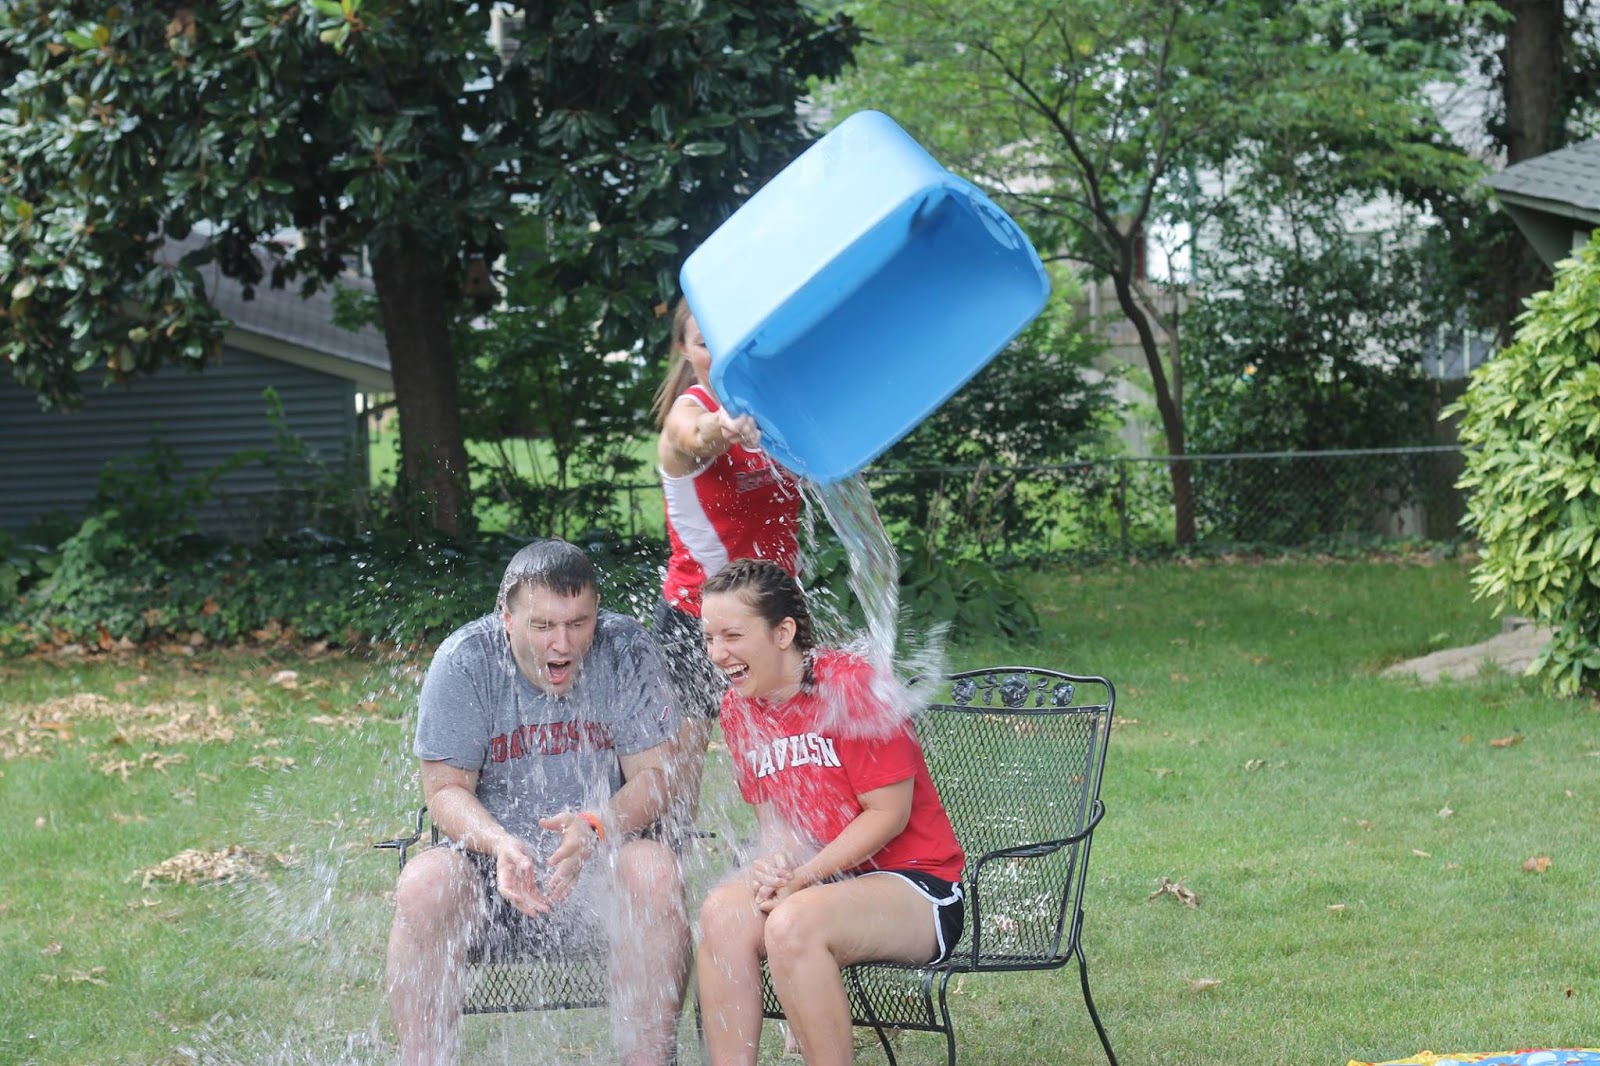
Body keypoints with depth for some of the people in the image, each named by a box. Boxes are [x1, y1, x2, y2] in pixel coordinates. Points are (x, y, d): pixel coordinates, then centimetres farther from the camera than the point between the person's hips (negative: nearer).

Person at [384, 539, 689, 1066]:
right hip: (488, 863, 0)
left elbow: (654, 776, -6)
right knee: (424, 882, -30)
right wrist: (500, 844, -28)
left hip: (600, 868, 0)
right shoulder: (464, 660, -7)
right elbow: (445, 789, -7)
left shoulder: (627, 651, -5)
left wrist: (595, 829, -28)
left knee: (656, 870, -31)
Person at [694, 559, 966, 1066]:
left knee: (794, 922, -33)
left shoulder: (855, 684, -15)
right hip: (819, 883, 6)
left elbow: (888, 813, -14)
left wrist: (803, 875, -20)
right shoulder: (739, 706, 6)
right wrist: (772, 864, -14)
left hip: (918, 890, -6)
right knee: (722, 911, -23)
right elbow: (772, 817, 10)